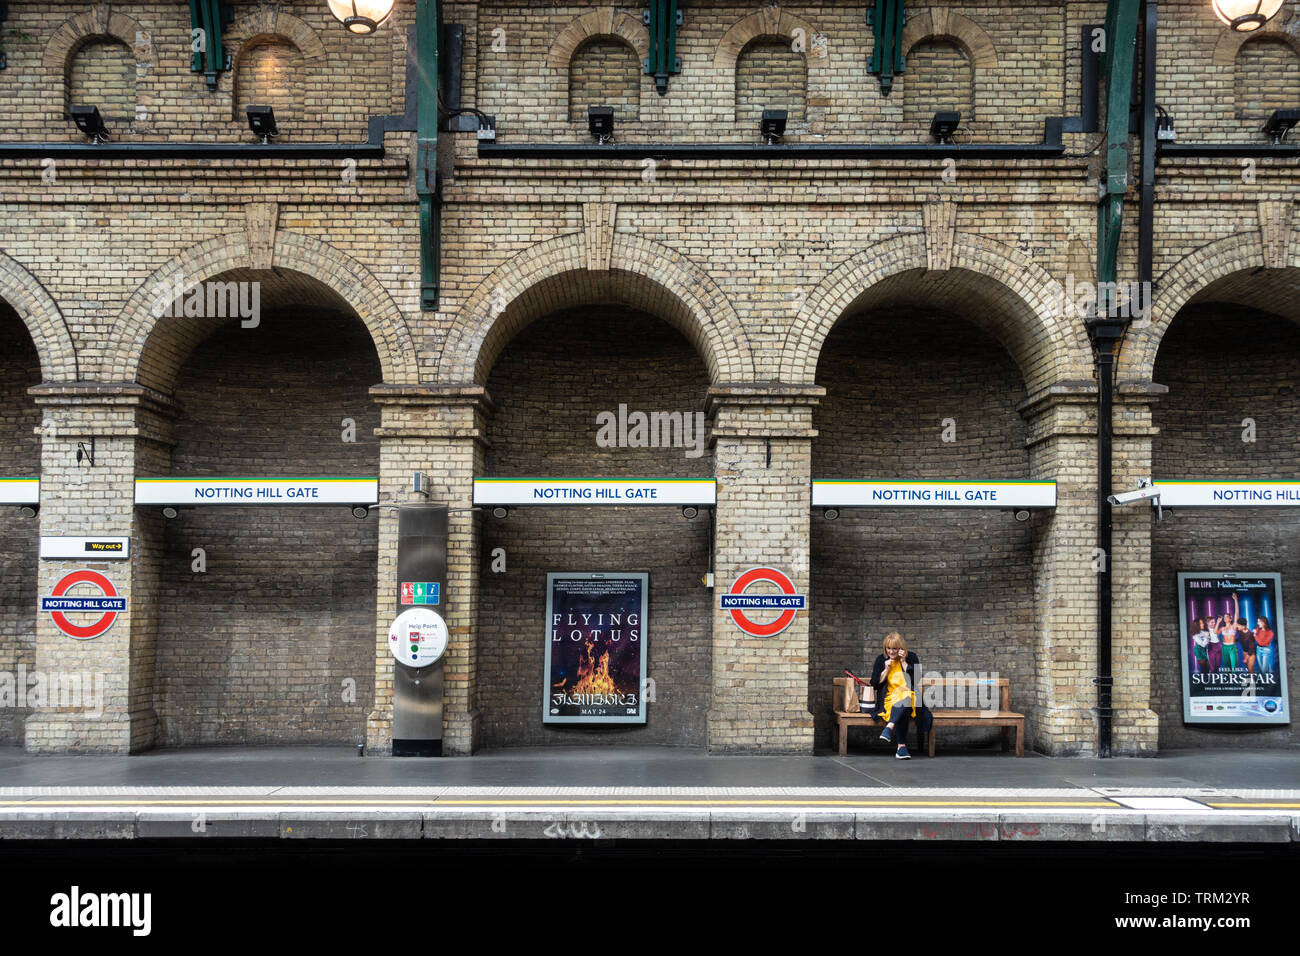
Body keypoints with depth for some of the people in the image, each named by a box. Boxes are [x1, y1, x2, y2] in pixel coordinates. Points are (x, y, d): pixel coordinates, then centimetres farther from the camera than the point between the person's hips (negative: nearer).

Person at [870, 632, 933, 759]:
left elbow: (915, 679, -3)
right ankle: (902, 746, -44)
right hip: (888, 700, 0)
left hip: (910, 698, 0)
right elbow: (875, 684, 9)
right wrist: (886, 670, -3)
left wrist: (903, 662, -6)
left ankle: (889, 727, -52)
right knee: (903, 711, -35)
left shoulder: (911, 658, 9)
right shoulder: (881, 660, 12)